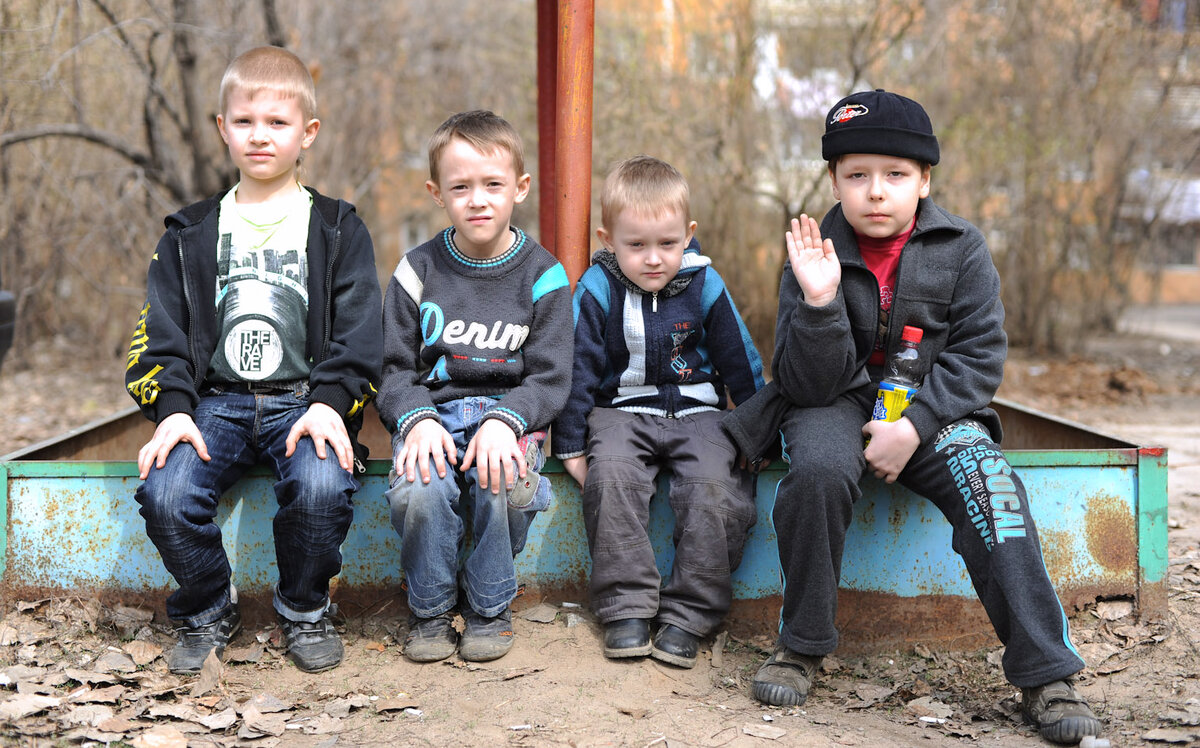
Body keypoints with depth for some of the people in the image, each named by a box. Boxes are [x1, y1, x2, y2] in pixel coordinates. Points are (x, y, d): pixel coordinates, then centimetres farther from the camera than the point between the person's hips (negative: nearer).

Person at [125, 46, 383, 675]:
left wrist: (329, 403, -14)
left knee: (322, 488, -32)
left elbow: (357, 337, 3)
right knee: (166, 495, -26)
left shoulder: (338, 230, 9)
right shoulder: (190, 235, 14)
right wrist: (173, 410, -9)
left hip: (304, 401, -2)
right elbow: (161, 335, 9)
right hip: (215, 400, 2)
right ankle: (208, 611, 4)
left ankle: (304, 610, -1)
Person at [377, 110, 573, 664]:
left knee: (502, 482, -34)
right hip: (433, 410, 1)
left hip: (510, 413, 0)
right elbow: (397, 368, 5)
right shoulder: (418, 271, 5)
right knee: (419, 490, -31)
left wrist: (504, 420, -22)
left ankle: (489, 607, -5)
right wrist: (417, 418, -17)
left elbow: (550, 377, -2)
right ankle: (430, 609, -3)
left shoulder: (541, 275, 2)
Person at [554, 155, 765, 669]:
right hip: (623, 410, 0)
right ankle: (626, 607, -22)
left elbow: (741, 365, 7)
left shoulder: (704, 286, -3)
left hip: (697, 412, 1)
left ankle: (688, 615, -17)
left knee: (714, 484, -27)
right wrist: (571, 445, -1)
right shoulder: (597, 290, -5)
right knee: (609, 474, -31)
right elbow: (577, 370, 0)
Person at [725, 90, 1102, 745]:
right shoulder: (819, 253, -6)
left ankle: (1045, 673, -21)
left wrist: (914, 427, -19)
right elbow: (811, 386, -12)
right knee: (817, 470, -33)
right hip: (840, 403, -1)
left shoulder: (960, 249, -3)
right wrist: (819, 302, -29)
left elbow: (979, 355, -6)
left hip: (934, 407, 1)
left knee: (989, 485, -27)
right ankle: (802, 643, -12)